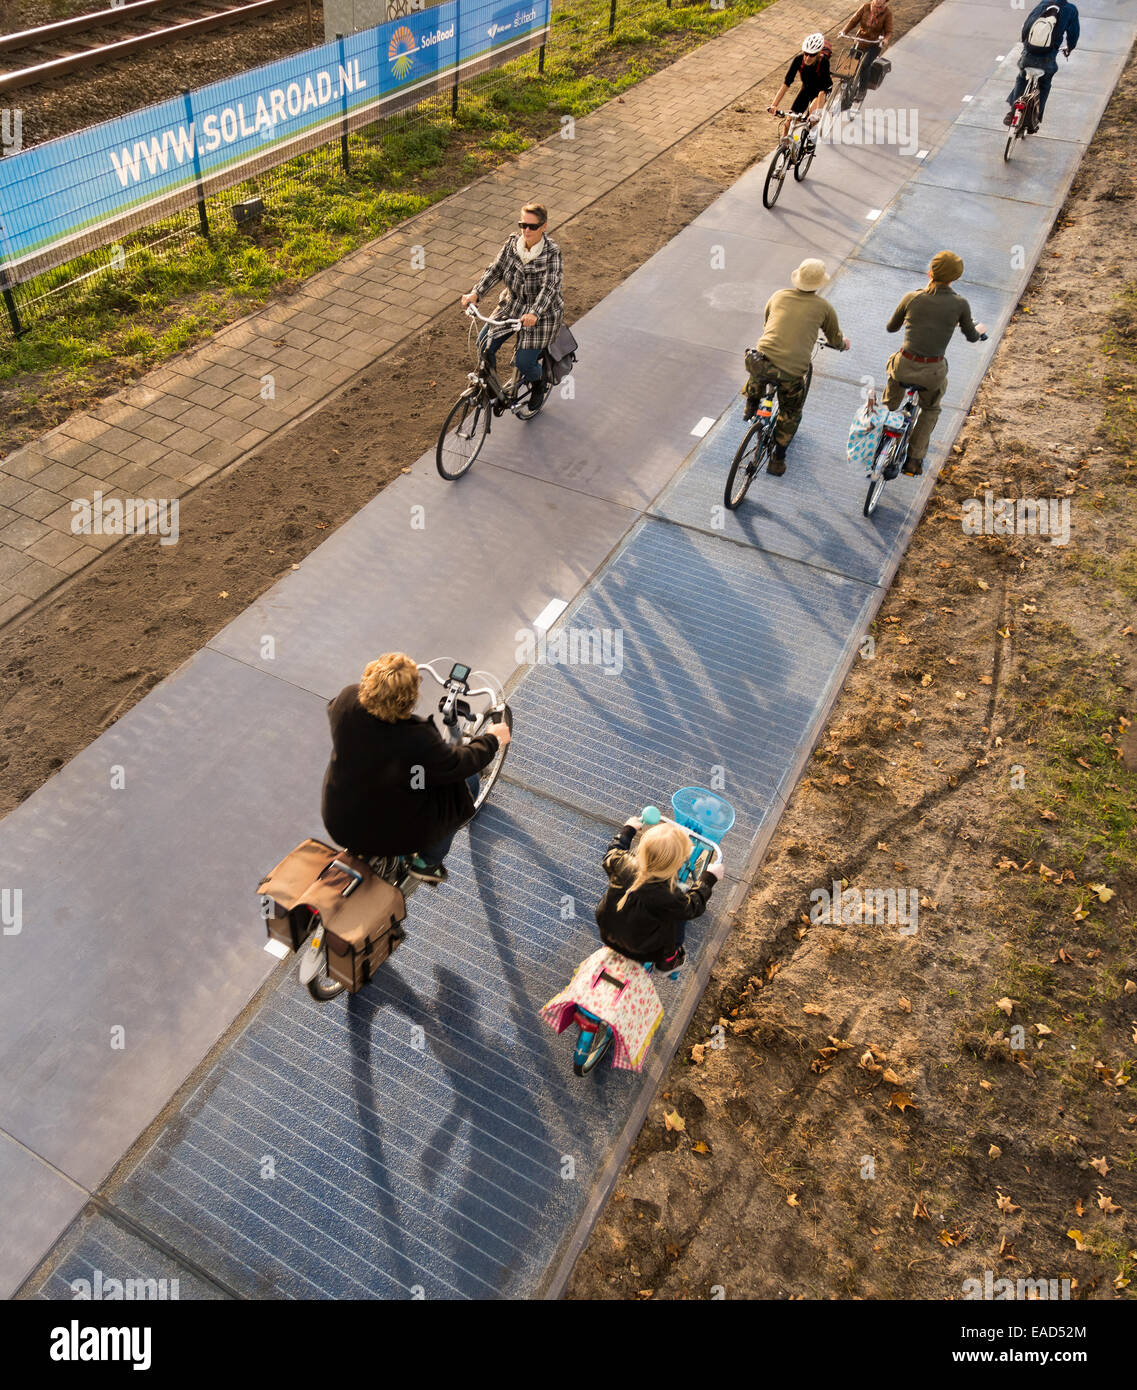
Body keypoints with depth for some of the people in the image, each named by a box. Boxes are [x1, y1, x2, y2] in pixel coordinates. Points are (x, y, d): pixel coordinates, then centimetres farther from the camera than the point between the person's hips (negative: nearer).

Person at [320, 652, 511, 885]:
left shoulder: (346, 699, -20)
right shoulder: (418, 740, -36)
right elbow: (460, 763, -18)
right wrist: (492, 739, 1)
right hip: (395, 833, -6)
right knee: (467, 780, 9)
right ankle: (427, 862, 20)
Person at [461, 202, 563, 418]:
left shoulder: (552, 252, -20)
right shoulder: (512, 244, -5)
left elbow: (550, 286, -31)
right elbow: (495, 270, -5)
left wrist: (535, 313, -48)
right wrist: (475, 293, -22)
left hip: (540, 315, -5)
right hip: (511, 306, 5)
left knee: (523, 362, -10)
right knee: (484, 346, -6)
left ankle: (539, 384, 26)